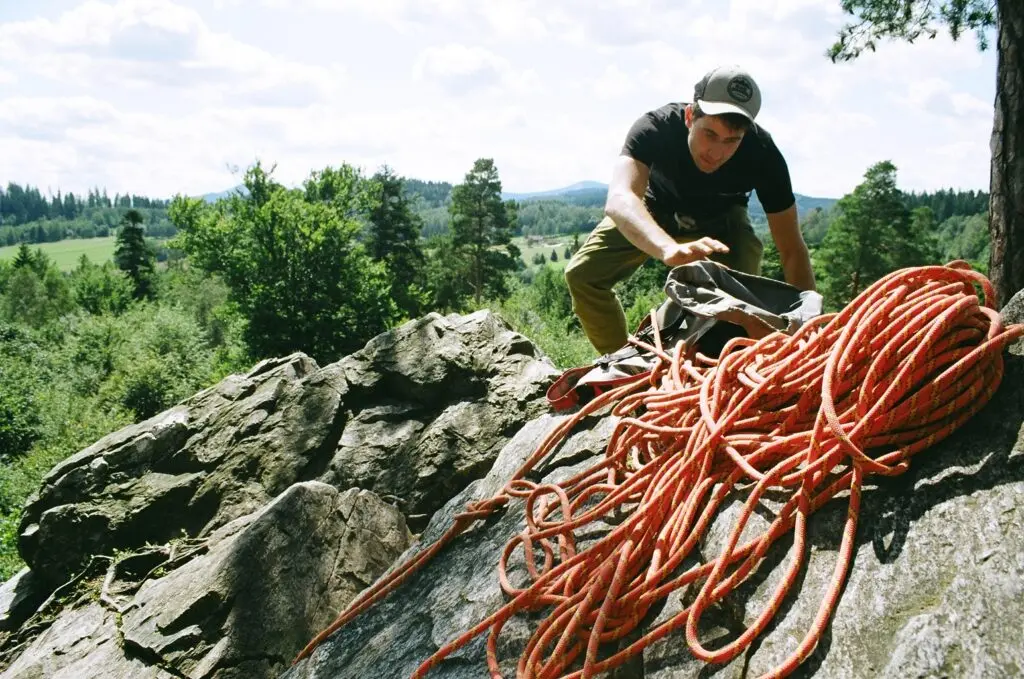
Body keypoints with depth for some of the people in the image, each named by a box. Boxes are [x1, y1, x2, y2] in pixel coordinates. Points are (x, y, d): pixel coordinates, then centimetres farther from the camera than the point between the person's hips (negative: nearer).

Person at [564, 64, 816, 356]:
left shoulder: (762, 152, -33)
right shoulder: (655, 128, -38)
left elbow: (792, 250, -28)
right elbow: (619, 199, -56)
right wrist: (670, 248, -76)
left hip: (721, 220, 0)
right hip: (656, 211, 0)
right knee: (582, 273, -16)